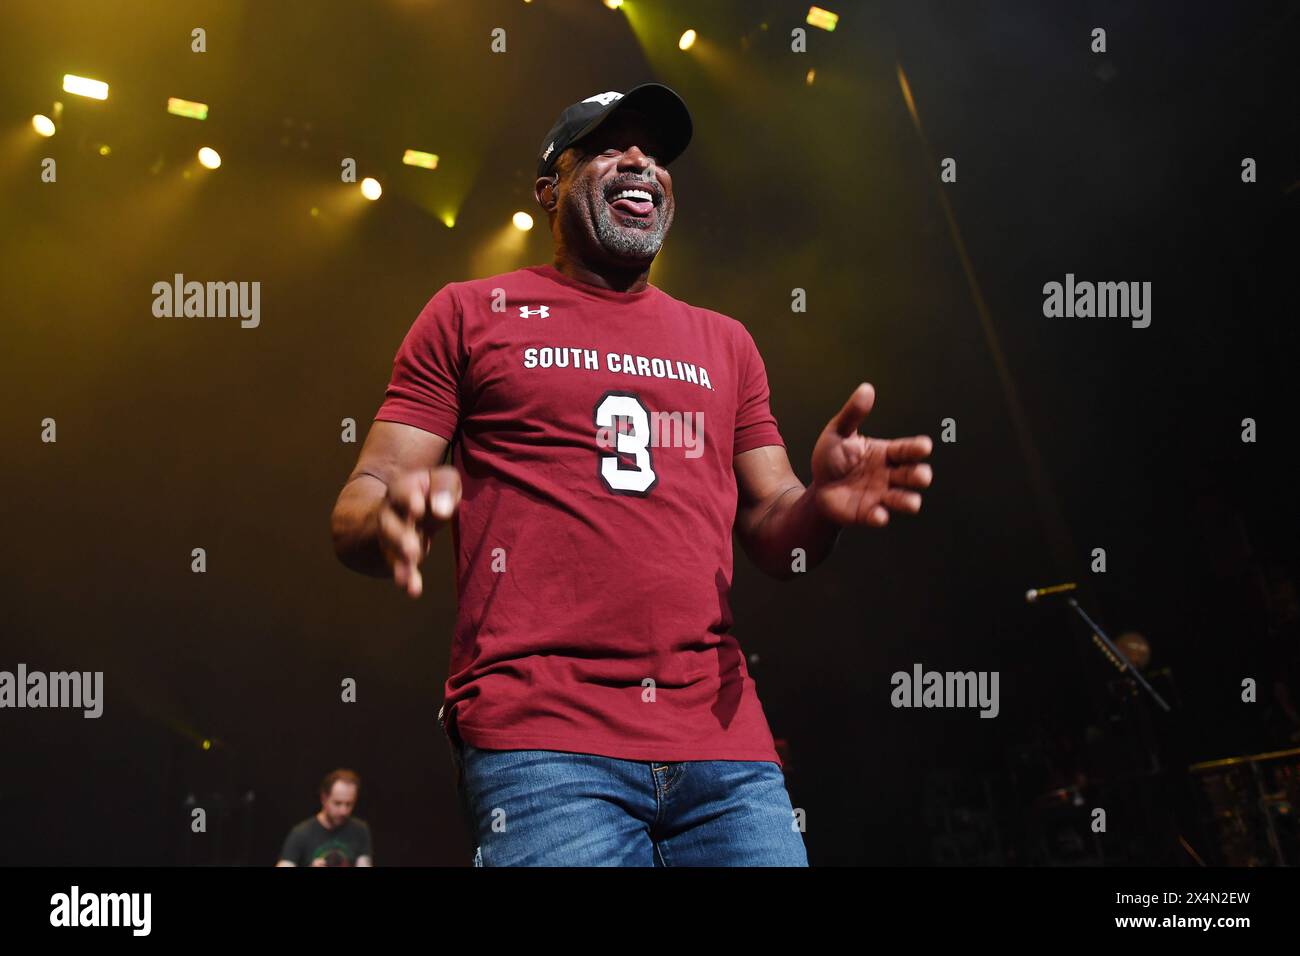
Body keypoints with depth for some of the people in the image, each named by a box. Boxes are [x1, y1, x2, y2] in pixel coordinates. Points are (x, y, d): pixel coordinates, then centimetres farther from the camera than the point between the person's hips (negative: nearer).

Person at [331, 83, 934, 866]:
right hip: (540, 743, -3)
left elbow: (773, 536, 20)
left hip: (725, 743, 4)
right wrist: (389, 522, -20)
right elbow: (357, 509, 5)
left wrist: (821, 502, -5)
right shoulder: (470, 315, 10)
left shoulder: (723, 343, 21)